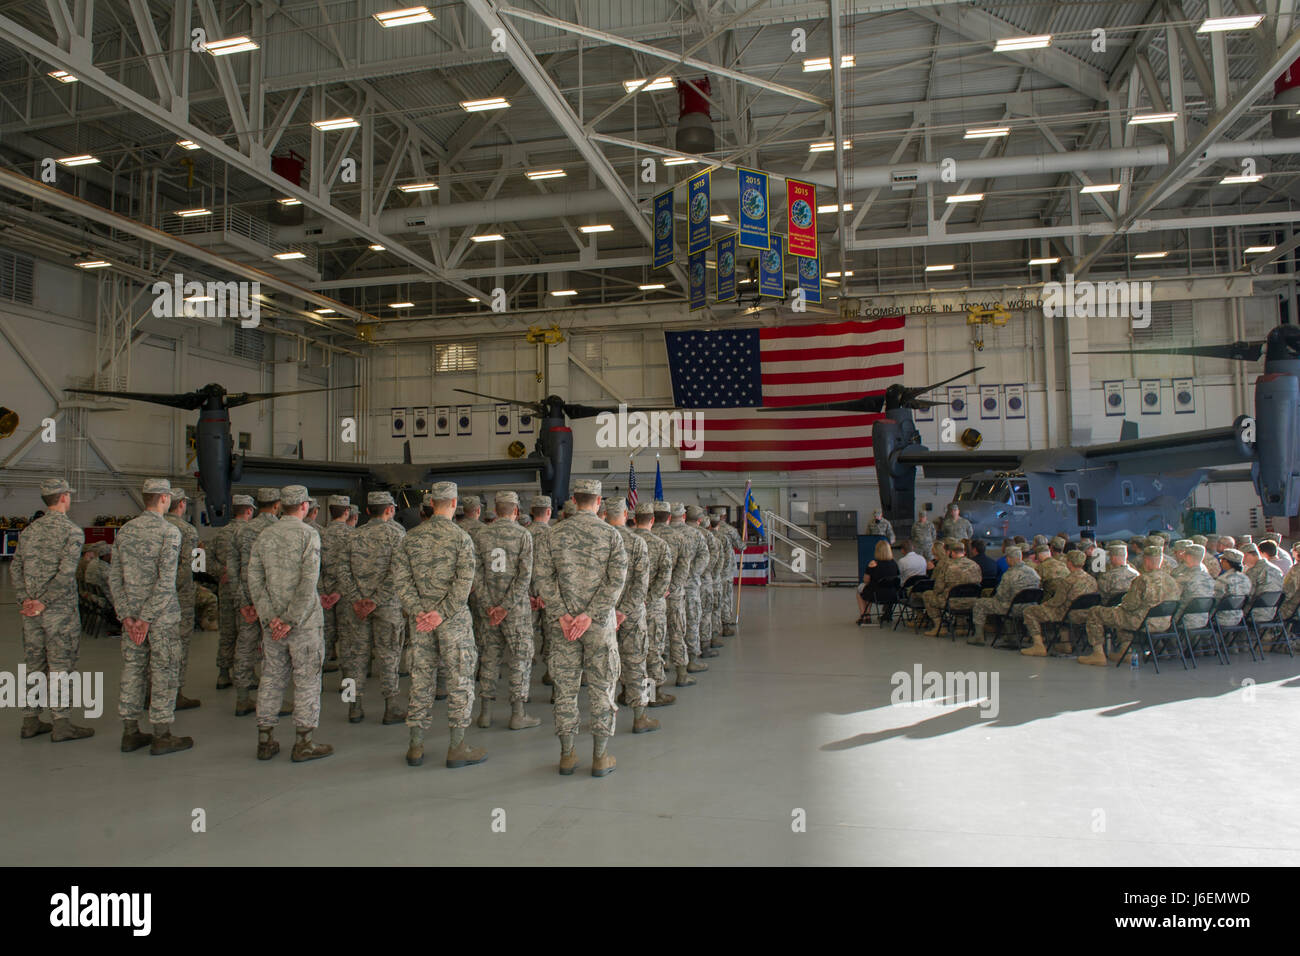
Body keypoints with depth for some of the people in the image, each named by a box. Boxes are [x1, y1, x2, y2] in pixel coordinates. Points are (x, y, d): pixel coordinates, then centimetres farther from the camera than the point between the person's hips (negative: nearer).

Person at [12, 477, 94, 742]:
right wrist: (44, 603, -14)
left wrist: (25, 600, -1)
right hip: (60, 610, -6)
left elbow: (15, 568, 5)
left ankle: (30, 722, 19)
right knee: (61, 667, -1)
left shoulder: (29, 530, 10)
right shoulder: (72, 531, -10)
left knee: (34, 665, 13)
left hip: (31, 612, 6)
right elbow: (66, 572, -19)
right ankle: (62, 724, 2)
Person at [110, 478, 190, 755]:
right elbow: (166, 581, -20)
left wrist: (127, 615, 2)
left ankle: (130, 733, 20)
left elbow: (114, 576, 5)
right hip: (162, 614, -6)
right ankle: (162, 736, 7)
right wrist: (147, 619, -15)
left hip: (132, 613, 6)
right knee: (164, 673, 1)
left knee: (133, 670, 12)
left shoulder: (125, 530, 6)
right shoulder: (169, 532, -13)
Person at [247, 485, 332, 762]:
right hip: (305, 620, -5)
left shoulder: (264, 536, 7)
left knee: (272, 678, 13)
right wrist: (291, 620, -14)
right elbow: (308, 581, -18)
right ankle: (304, 743, 7)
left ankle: (265, 740, 19)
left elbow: (254, 581, 2)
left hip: (272, 621, 5)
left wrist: (271, 617, -4)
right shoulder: (308, 534, -9)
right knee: (307, 679, 3)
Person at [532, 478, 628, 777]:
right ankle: (600, 757, 13)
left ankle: (567, 755, 17)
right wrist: (589, 615, -13)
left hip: (564, 621, 2)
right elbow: (616, 579, -12)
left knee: (565, 689, 10)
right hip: (600, 623, -2)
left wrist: (562, 615, -7)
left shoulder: (553, 535, 2)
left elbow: (544, 577, -5)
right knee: (602, 689, 7)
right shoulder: (611, 535, -4)